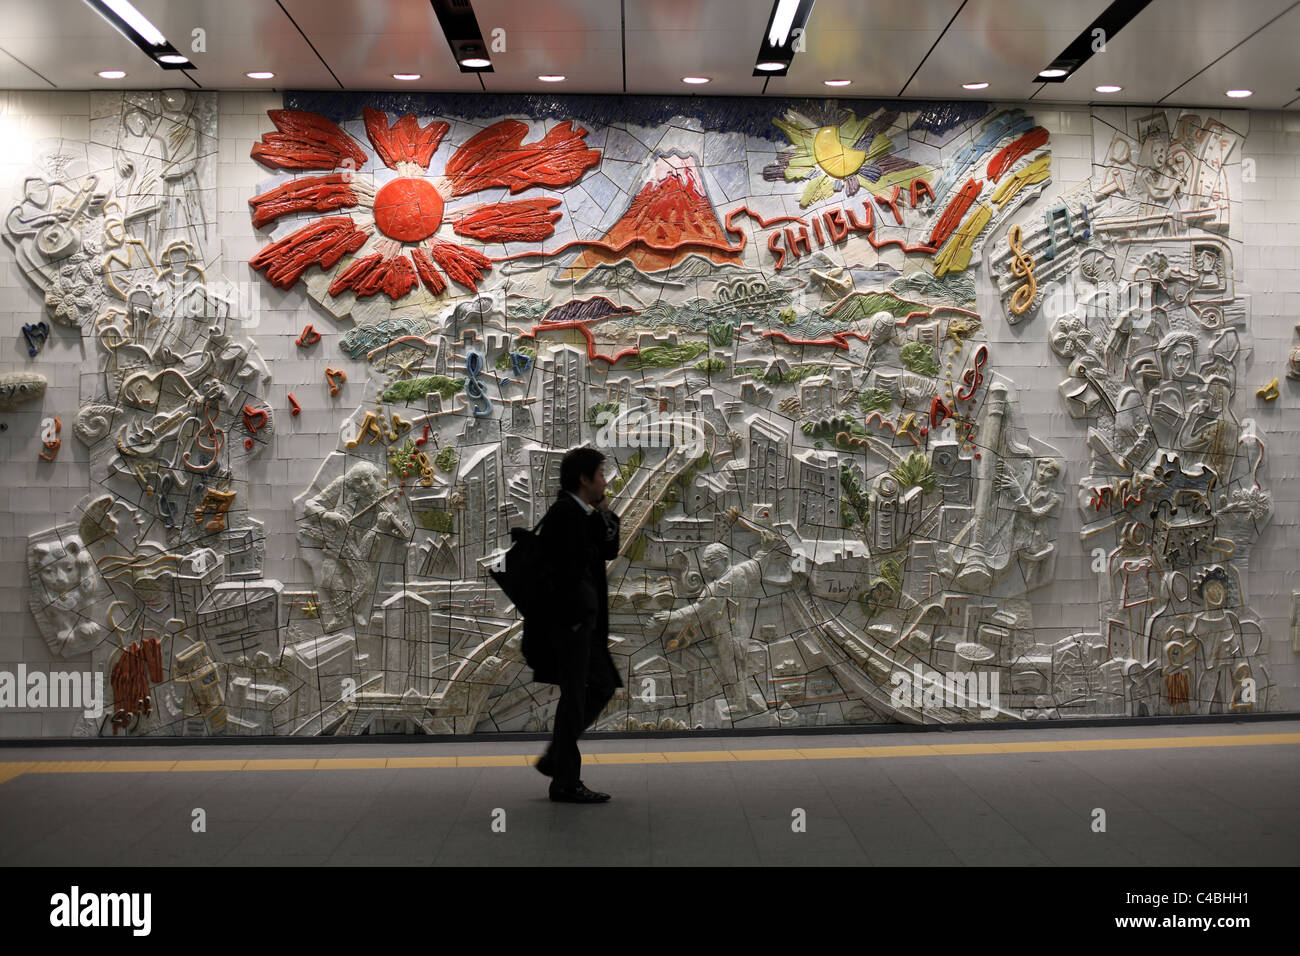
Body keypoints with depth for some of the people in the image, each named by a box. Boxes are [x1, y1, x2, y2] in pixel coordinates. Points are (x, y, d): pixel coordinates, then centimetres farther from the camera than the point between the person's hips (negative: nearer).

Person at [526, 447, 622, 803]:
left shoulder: (581, 514, 14)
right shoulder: (566, 513, -16)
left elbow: (609, 551, 17)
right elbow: (564, 569, -23)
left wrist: (604, 515, 5)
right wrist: (573, 618, -20)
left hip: (581, 618, 10)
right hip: (569, 618, -10)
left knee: (603, 686, 16)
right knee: (574, 696, -3)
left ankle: (555, 758, 22)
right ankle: (565, 783, 7)